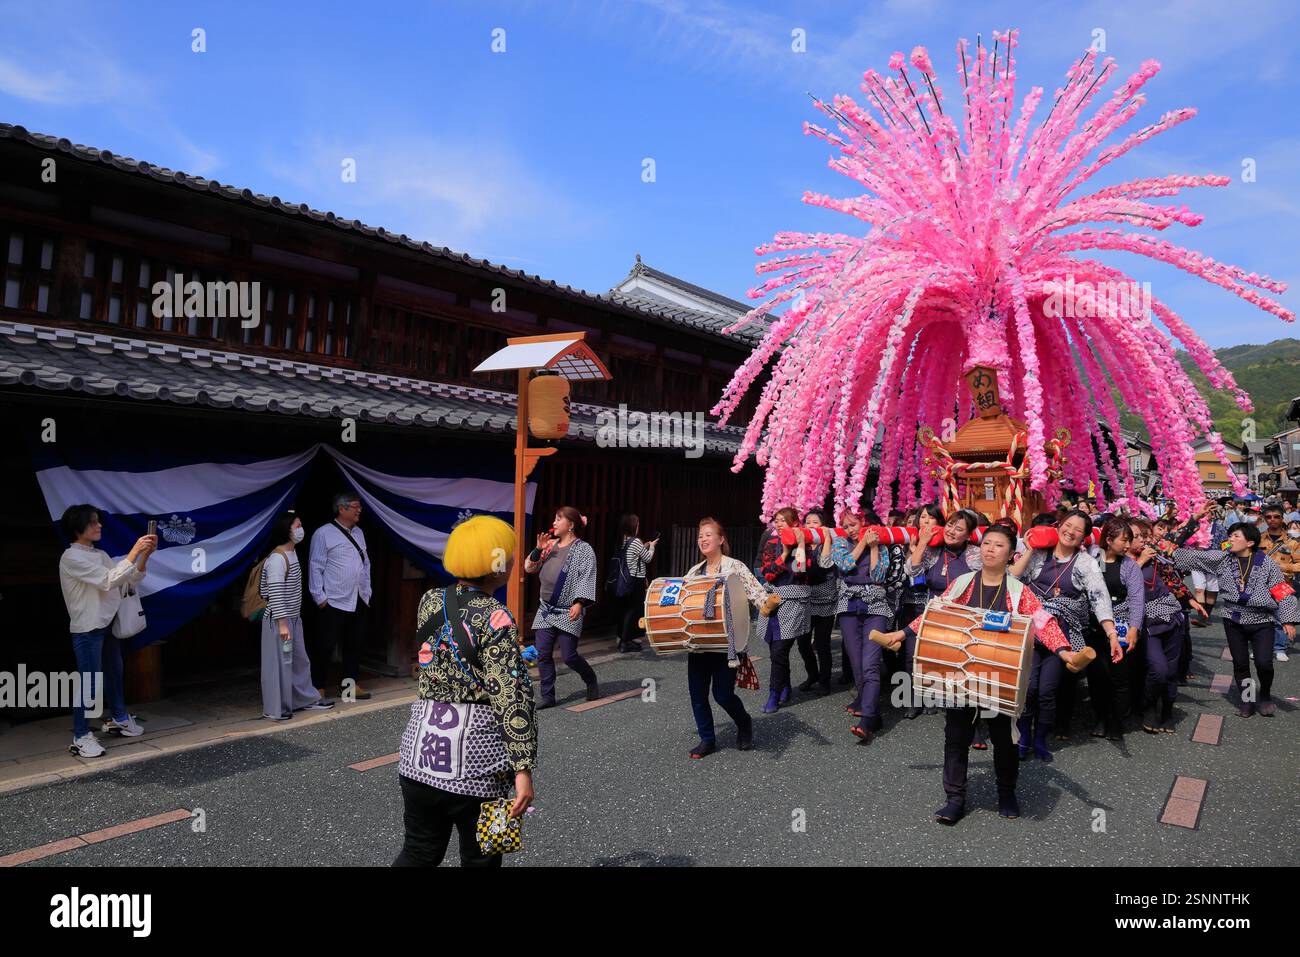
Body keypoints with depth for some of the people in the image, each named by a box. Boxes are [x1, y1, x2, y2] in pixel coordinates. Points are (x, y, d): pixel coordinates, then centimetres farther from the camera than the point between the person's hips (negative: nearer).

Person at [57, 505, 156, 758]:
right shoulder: (71, 558, -13)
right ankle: (81, 736, 3)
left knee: (114, 673, 19)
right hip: (87, 629, -8)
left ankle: (117, 718, 35)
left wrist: (145, 555, -7)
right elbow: (108, 581, -23)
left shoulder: (100, 555, 10)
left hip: (107, 624, 8)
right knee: (90, 681, -6)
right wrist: (134, 551, -25)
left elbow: (130, 580, 8)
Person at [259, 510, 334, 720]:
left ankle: (307, 699, 27)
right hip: (279, 621, -9)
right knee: (280, 663, 0)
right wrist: (282, 623, -22)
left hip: (294, 618, 9)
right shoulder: (277, 559, -20)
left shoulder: (292, 553, 9)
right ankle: (276, 708, 11)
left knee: (300, 661, 16)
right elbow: (275, 594, -22)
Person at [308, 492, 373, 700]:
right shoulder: (323, 534, -7)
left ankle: (350, 685, 23)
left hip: (359, 601, 7)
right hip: (334, 603, -7)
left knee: (355, 645, 12)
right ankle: (318, 689, 10)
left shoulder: (358, 533, 14)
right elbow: (315, 567, -8)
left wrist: (367, 591, 15)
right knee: (325, 647, -1)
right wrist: (319, 597, -10)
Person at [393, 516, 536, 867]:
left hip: (420, 752, 5)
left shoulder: (429, 602, 2)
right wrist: (523, 768, -17)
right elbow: (511, 699, -20)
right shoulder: (495, 620, -15)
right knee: (479, 858, 13)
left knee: (418, 852, 19)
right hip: (475, 765, -5)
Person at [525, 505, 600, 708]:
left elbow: (587, 578, -12)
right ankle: (548, 697, 11)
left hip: (568, 612, -6)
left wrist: (579, 603, -23)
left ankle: (591, 681, 22)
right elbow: (529, 568, 13)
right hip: (545, 610, 6)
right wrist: (538, 549, -2)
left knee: (569, 655, -5)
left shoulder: (583, 549, -5)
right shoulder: (550, 545, 12)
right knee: (543, 655, 2)